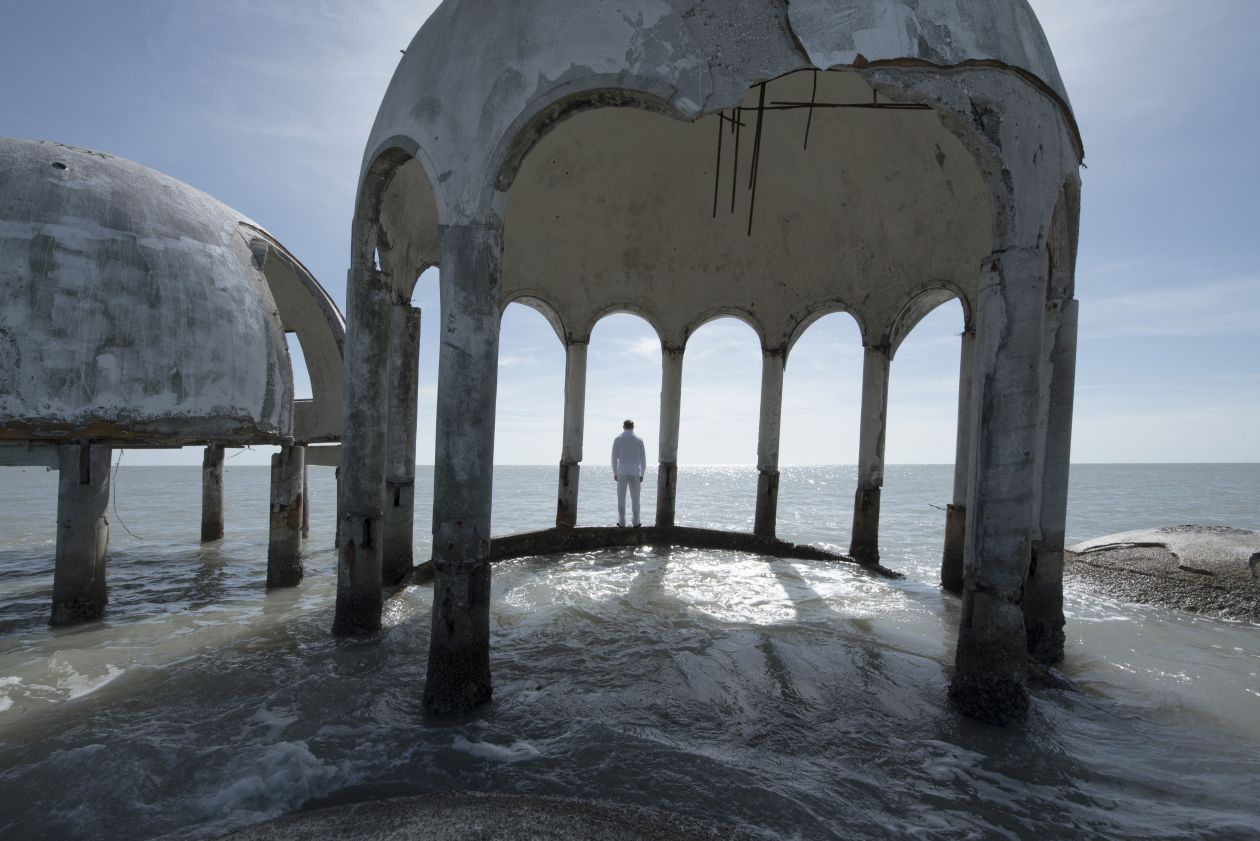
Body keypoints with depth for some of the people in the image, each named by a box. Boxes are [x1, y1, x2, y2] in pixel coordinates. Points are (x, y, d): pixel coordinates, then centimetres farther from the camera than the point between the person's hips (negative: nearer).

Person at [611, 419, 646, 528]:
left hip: (622, 472, -1)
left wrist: (615, 472, 5)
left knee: (621, 498, 5)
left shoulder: (618, 439, -1)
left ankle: (621, 522, 5)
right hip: (635, 473, 1)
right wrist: (642, 474, 10)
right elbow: (643, 458, 4)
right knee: (635, 498, 7)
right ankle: (636, 522, 8)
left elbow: (614, 457, -2)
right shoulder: (639, 440, 3)